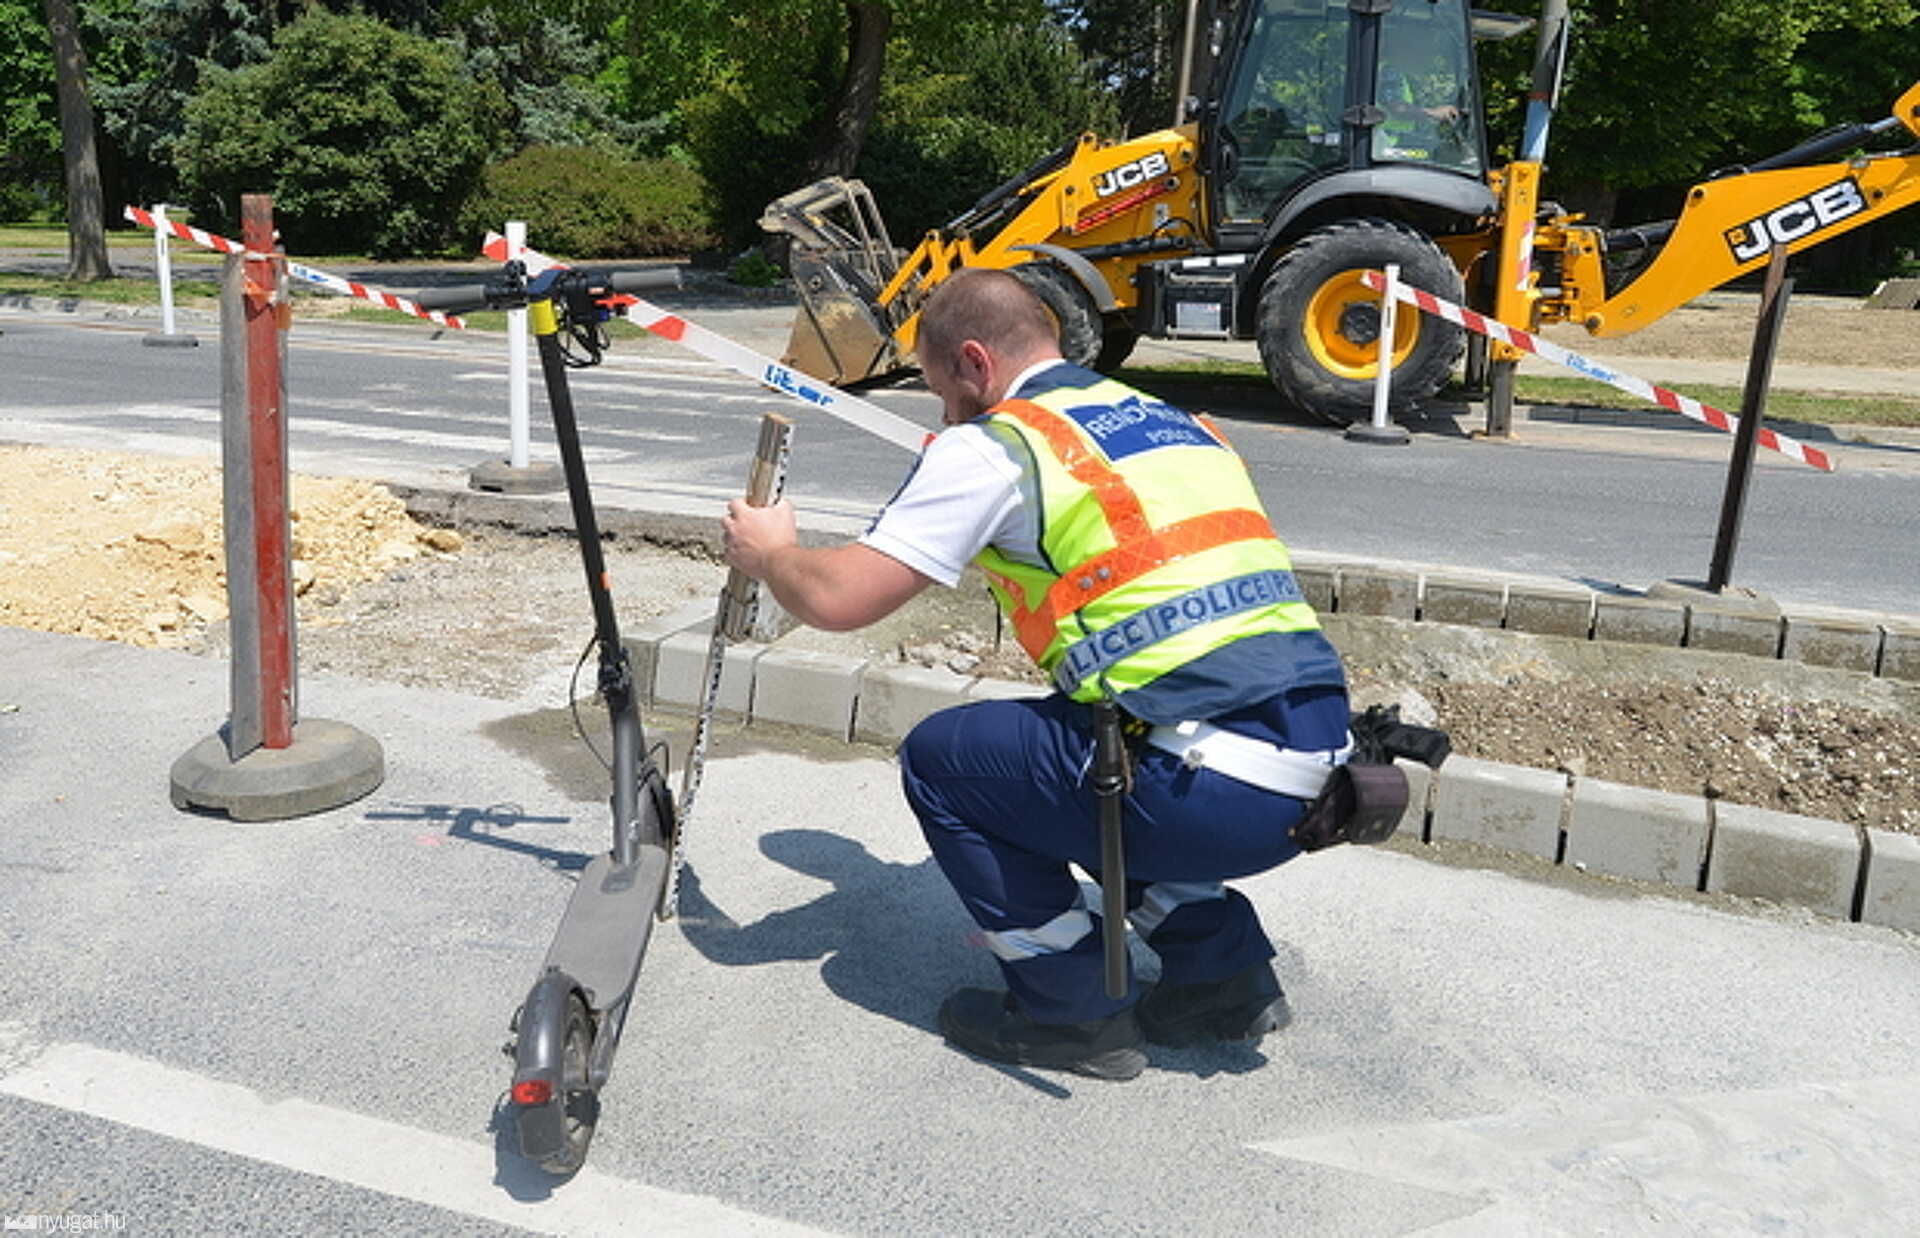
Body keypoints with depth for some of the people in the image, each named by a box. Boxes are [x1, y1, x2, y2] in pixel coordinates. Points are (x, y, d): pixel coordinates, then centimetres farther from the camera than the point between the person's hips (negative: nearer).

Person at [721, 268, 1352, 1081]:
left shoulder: (992, 446, -1)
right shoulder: (1176, 422, 21)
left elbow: (835, 599, -5)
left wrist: (768, 553, 18)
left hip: (1213, 796, -8)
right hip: (1319, 773, 8)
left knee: (941, 759, 10)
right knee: (1081, 755, 31)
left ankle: (1072, 1011, 14)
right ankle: (1224, 969, 27)